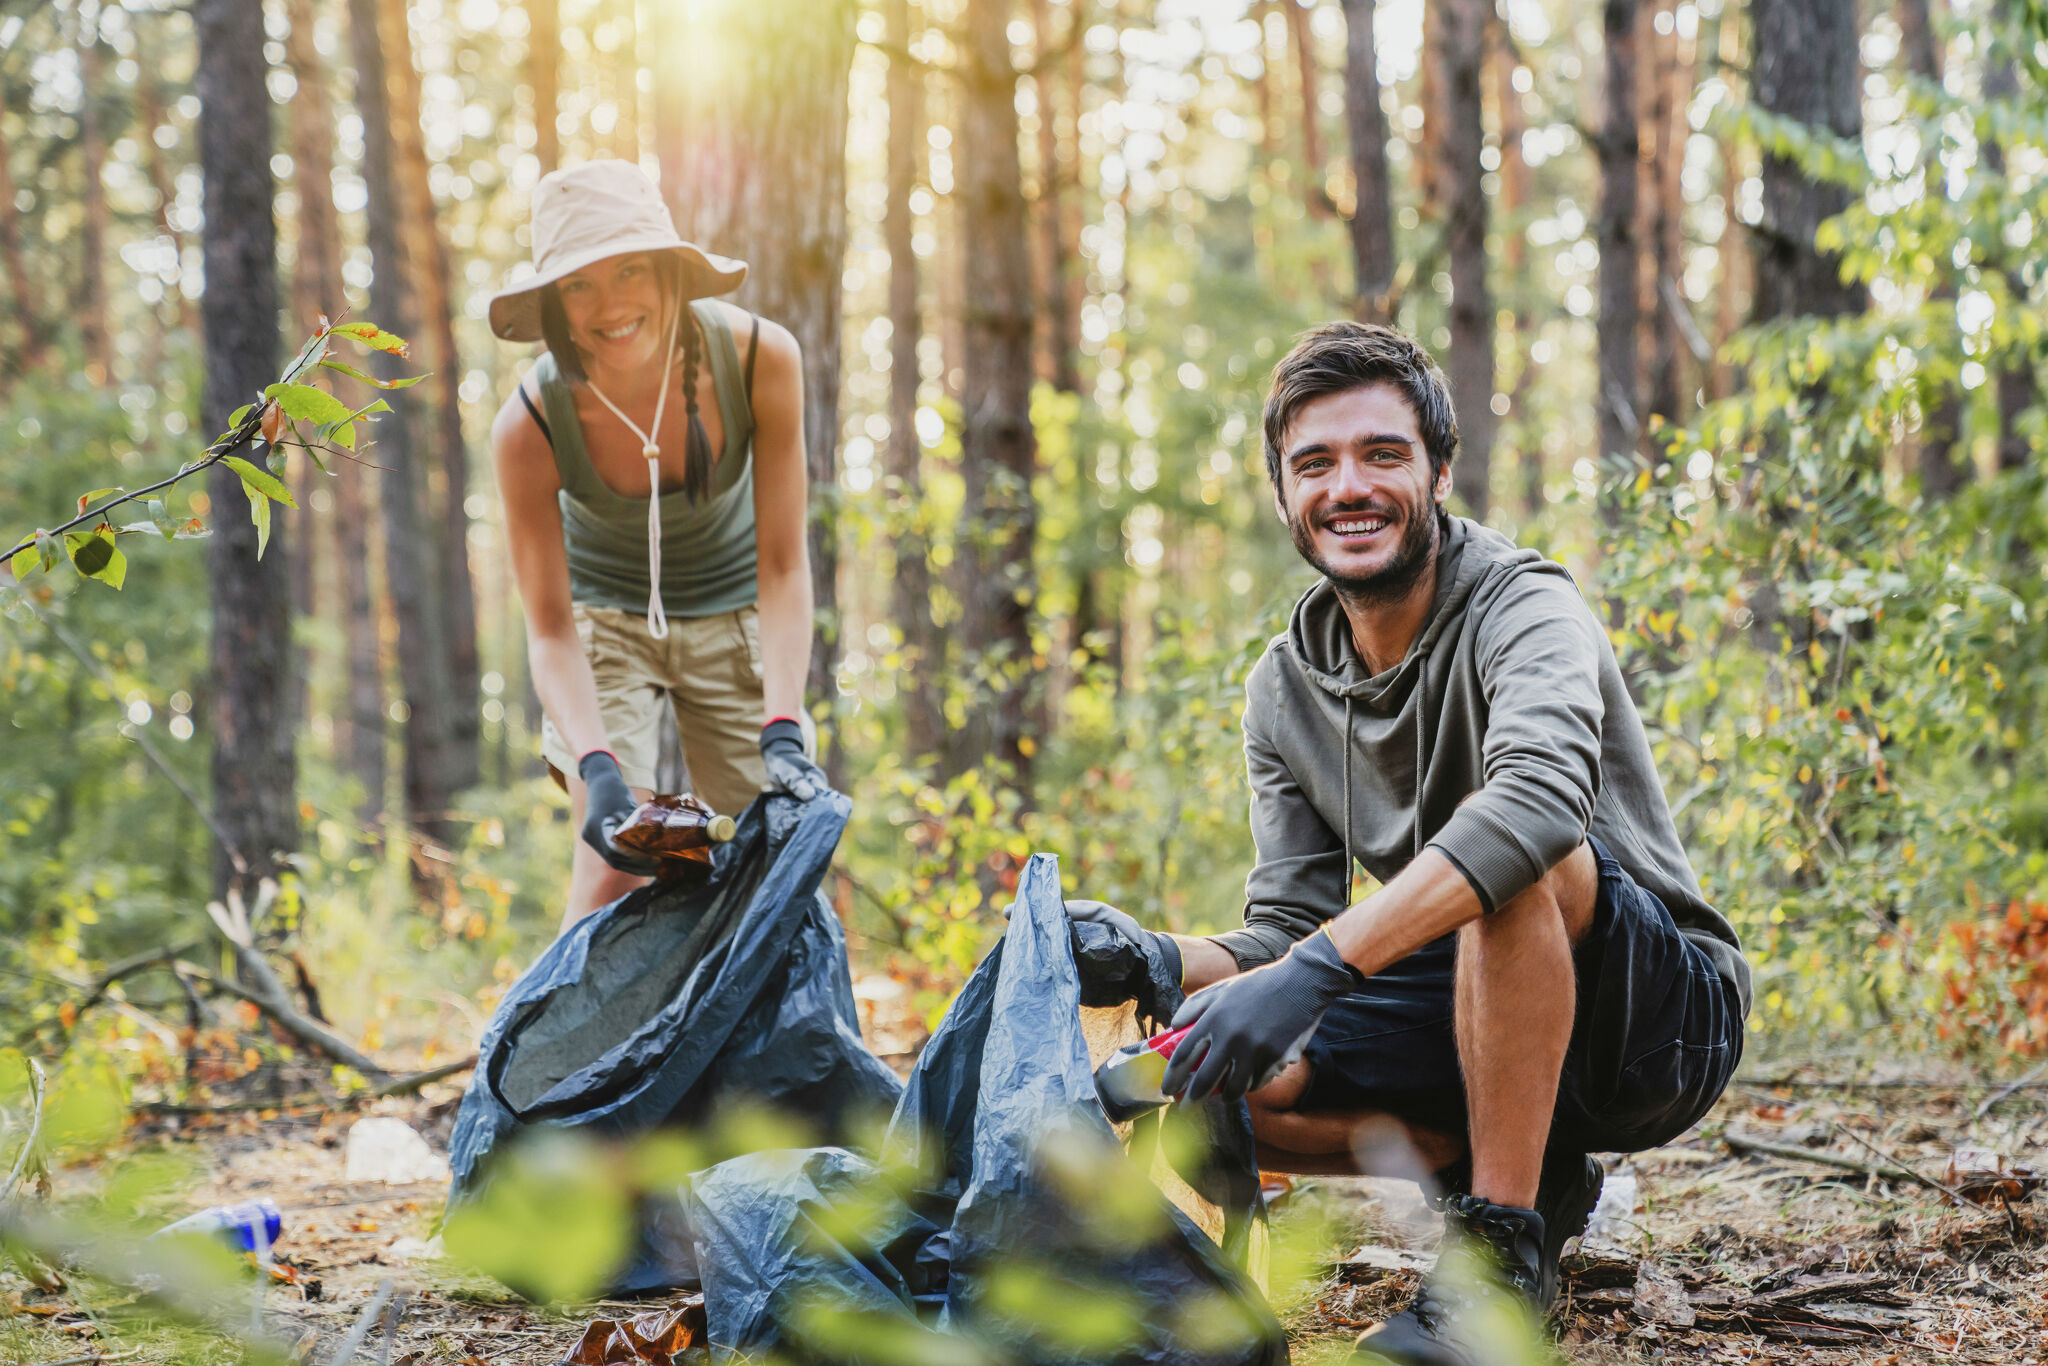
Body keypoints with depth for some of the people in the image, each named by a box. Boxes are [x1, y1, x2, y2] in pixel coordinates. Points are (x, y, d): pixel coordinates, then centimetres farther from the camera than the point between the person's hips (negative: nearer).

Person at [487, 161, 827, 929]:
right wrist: (598, 768, -37)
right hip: (607, 619, -1)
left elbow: (783, 567, -22)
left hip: (734, 615, 1)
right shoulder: (530, 426, -29)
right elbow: (549, 628, -22)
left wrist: (782, 732, -31)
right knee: (614, 868, -15)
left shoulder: (761, 359, -28)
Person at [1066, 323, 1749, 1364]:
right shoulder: (1284, 691, 2)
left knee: (1509, 858, -36)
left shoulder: (1523, 607, -18)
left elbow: (1541, 799, -40)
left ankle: (1504, 1249, -25)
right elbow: (1285, 932, -1)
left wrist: (1319, 965, -49)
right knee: (1217, 1077, -15)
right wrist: (1162, 958, -24)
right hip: (1483, 1022, 6)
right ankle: (1534, 1181, 0)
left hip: (1663, 1012, -6)